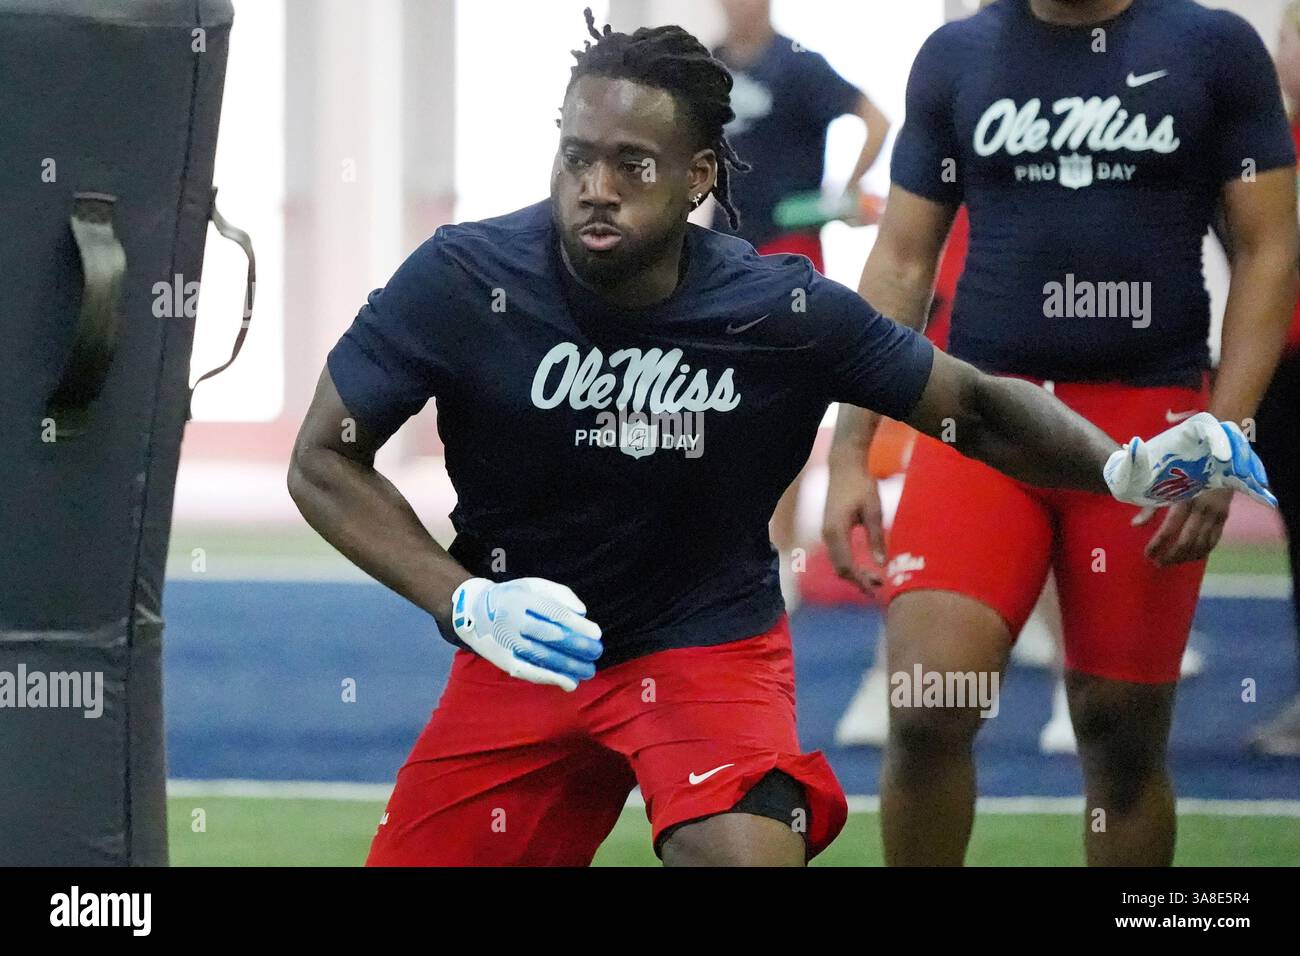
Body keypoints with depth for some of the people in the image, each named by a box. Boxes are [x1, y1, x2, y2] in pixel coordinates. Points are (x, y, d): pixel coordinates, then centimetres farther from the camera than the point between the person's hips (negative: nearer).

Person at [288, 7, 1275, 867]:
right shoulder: (464, 280, -18)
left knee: (745, 850, -30)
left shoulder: (787, 312, -15)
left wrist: (1124, 466, -21)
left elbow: (977, 406, -2)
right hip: (521, 657, 2)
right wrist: (466, 603, -22)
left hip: (711, 644, -2)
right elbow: (324, 461, -9)